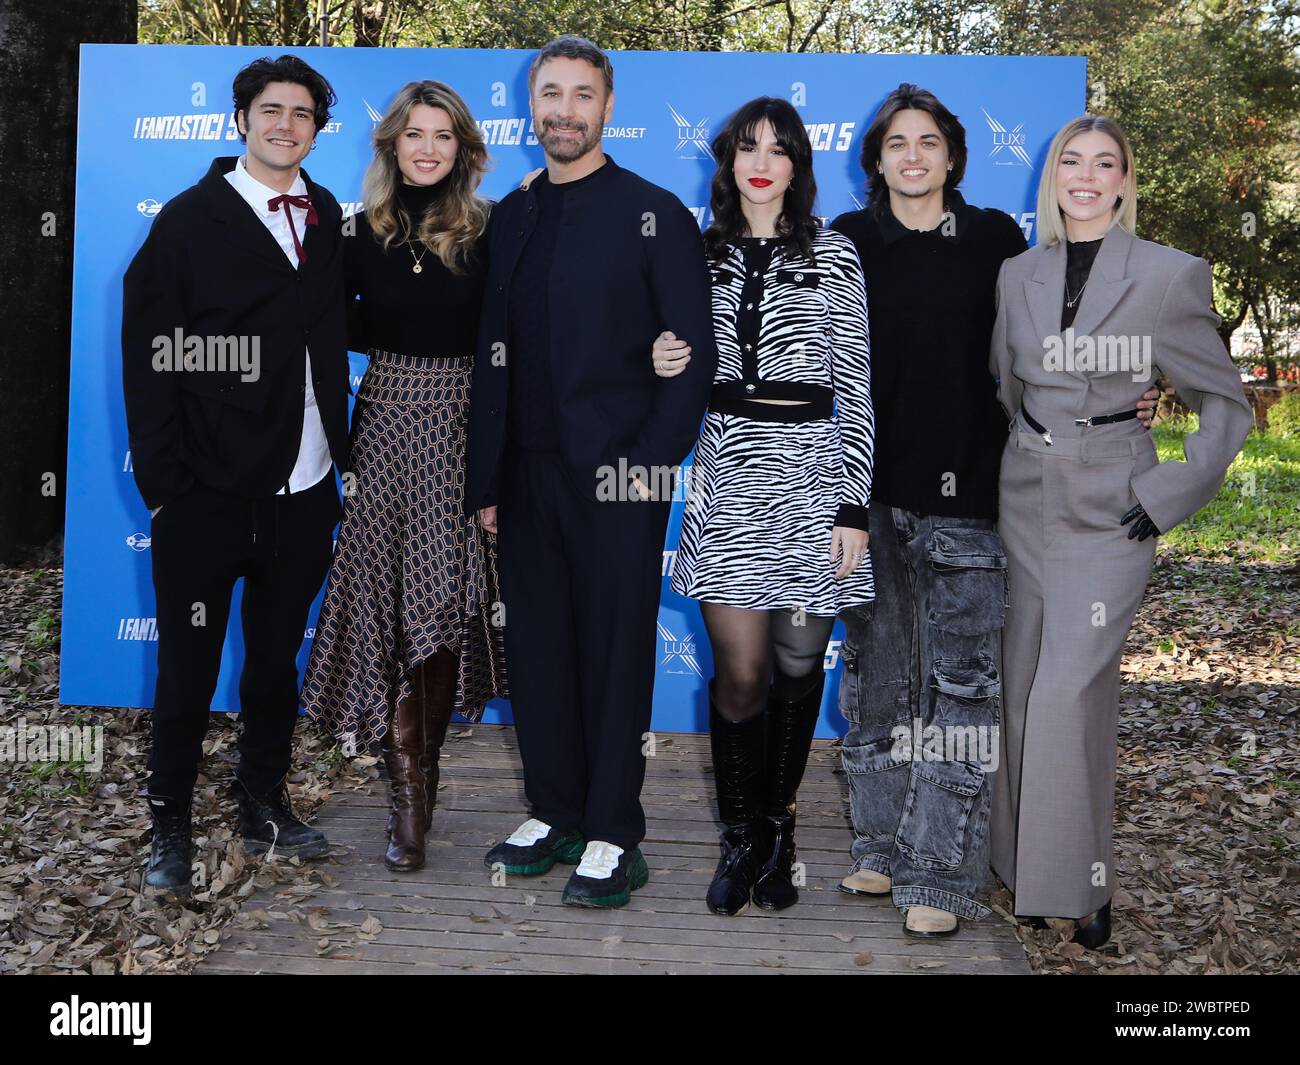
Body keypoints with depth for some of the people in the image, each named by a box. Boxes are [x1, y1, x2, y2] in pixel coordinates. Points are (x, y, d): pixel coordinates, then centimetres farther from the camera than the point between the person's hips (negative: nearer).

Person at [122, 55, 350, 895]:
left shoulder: (326, 218, 9)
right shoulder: (191, 219, -3)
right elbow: (149, 354, -5)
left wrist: (342, 448, 2)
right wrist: (164, 480, -10)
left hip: (303, 492, 4)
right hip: (209, 492, -4)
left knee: (277, 659, 15)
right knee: (188, 668, 7)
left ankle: (265, 806, 32)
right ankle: (171, 826, 23)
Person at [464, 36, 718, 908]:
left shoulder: (655, 214, 0)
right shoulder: (511, 217, 14)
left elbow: (695, 351, -3)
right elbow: (493, 357, 14)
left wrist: (656, 460, -12)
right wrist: (486, 477, 9)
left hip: (618, 475, -5)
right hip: (528, 473, 5)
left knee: (615, 652, 1)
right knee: (538, 649, 9)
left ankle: (613, 838, 11)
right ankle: (555, 815, 24)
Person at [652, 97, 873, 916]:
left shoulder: (833, 254, 2)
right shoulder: (702, 251, 10)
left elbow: (857, 387, -1)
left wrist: (855, 505, -7)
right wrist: (668, 368, -7)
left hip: (811, 475, -1)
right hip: (728, 477, 1)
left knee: (799, 665, 6)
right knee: (740, 673, -3)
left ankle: (779, 827, 25)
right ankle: (740, 839, 16)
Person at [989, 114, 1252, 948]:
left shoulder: (1171, 275, -5)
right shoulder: (1019, 275, 7)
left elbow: (1225, 403, -1)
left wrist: (1170, 497, -9)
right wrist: (1027, 461, 11)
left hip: (1111, 509, -4)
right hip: (1029, 499, 4)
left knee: (1069, 696, -11)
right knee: (1027, 686, 10)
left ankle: (1082, 884, 5)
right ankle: (1030, 864, 26)